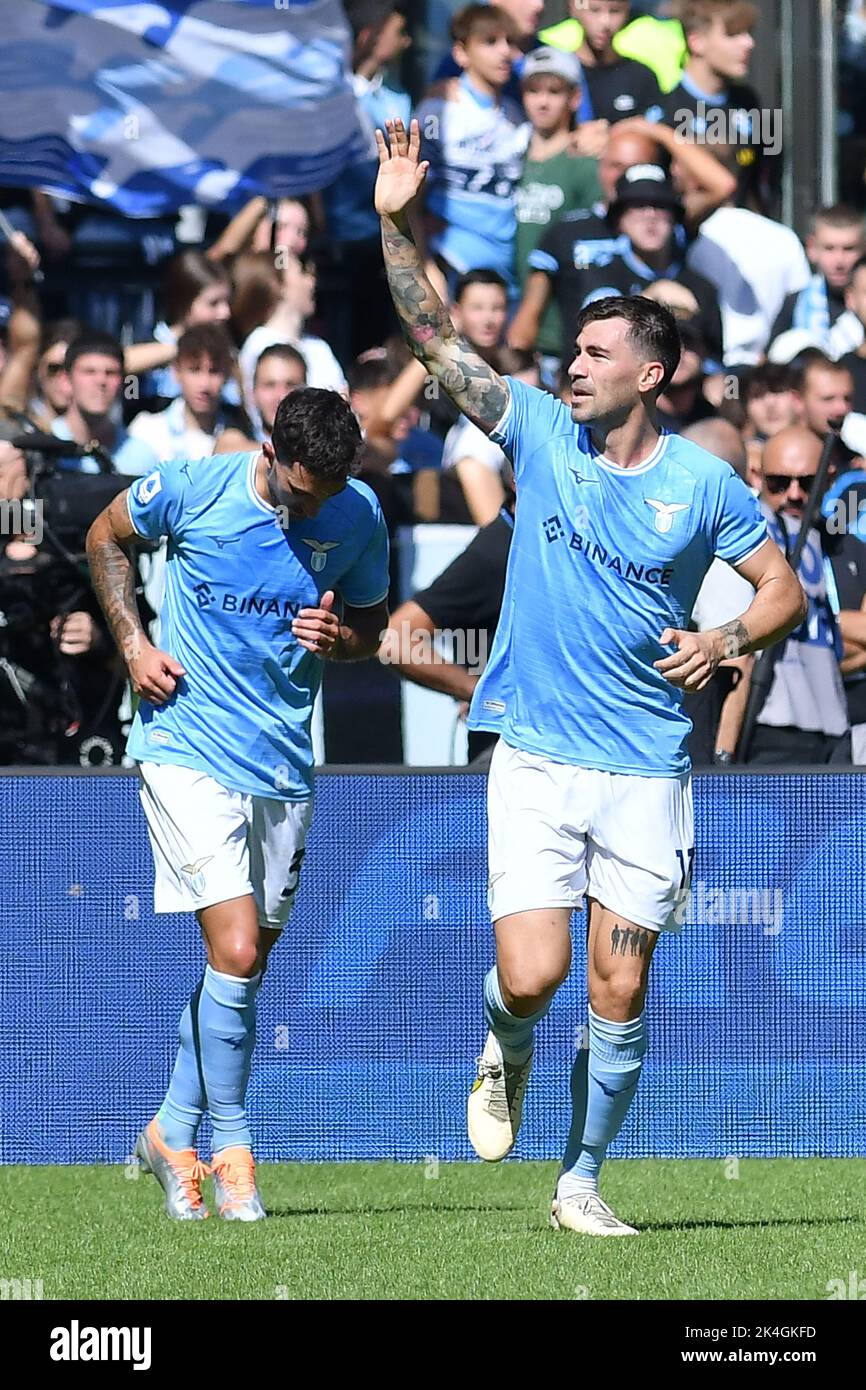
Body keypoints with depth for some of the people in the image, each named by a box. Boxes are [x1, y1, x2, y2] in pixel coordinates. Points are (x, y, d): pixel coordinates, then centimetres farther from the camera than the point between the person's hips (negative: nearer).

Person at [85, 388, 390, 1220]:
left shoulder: (358, 516, -4)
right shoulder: (194, 487, -12)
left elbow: (371, 622, 11)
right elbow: (106, 537, 7)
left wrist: (340, 638, -12)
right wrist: (133, 644, -4)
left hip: (284, 766, 4)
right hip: (186, 748, -4)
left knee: (245, 962, 10)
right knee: (236, 951, -14)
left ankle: (172, 1131, 26)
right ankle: (229, 1143, 0)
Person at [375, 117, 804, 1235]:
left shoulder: (702, 484, 0)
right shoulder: (540, 434, 3)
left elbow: (784, 588, 8)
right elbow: (433, 338, 0)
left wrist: (729, 639, -13)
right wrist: (392, 223, -11)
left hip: (647, 770, 0)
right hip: (535, 757, 0)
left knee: (619, 993, 0)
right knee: (532, 974, -12)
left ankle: (582, 1181, 15)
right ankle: (508, 1053, 23)